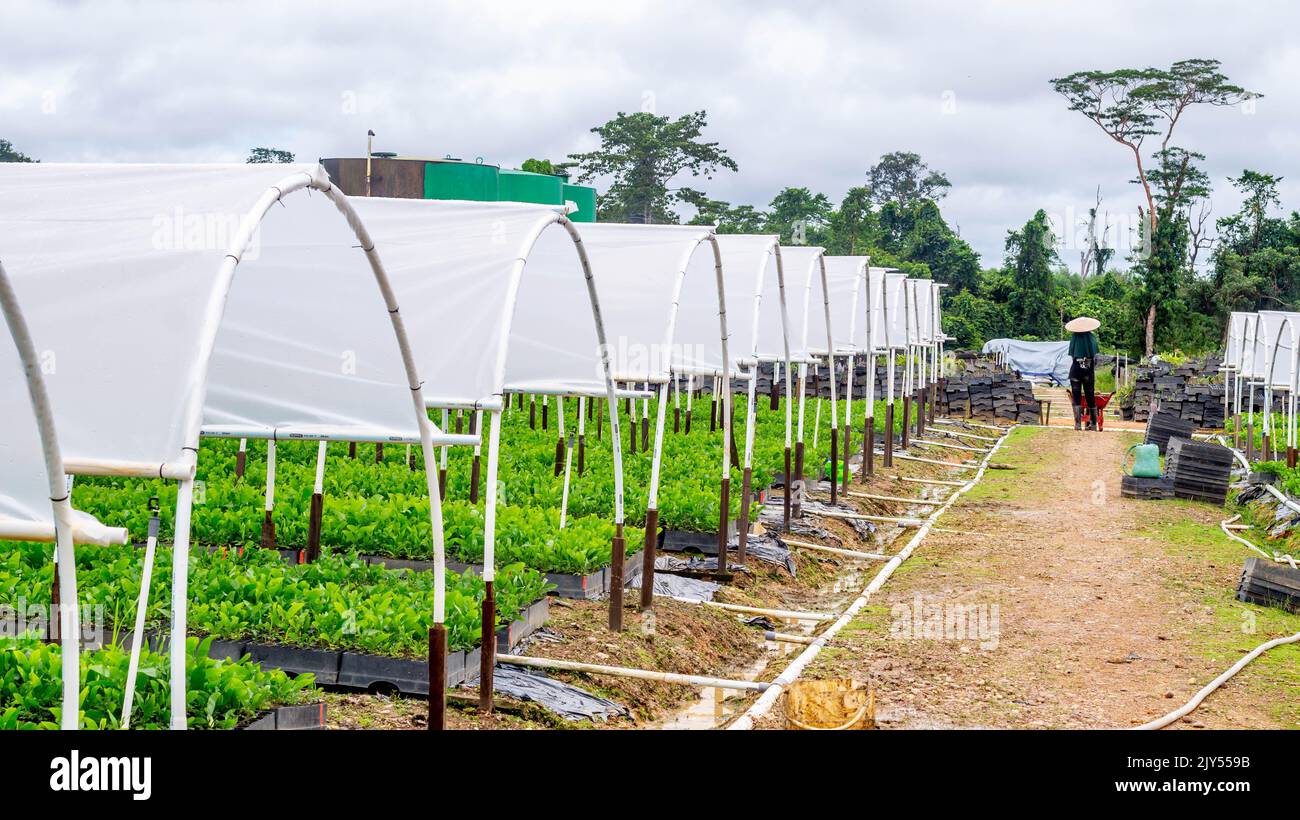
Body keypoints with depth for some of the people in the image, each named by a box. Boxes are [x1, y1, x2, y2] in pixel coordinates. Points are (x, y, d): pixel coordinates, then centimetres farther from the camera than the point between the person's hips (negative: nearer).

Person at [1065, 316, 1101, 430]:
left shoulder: (1074, 337, -2)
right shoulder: (1091, 337, -1)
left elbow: (1072, 357, -1)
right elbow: (1095, 357, 2)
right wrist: (1094, 369, 13)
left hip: (1076, 369, -1)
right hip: (1089, 370, 1)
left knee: (1076, 397, 3)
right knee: (1090, 396, 11)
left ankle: (1078, 423, -6)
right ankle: (1093, 423, 14)